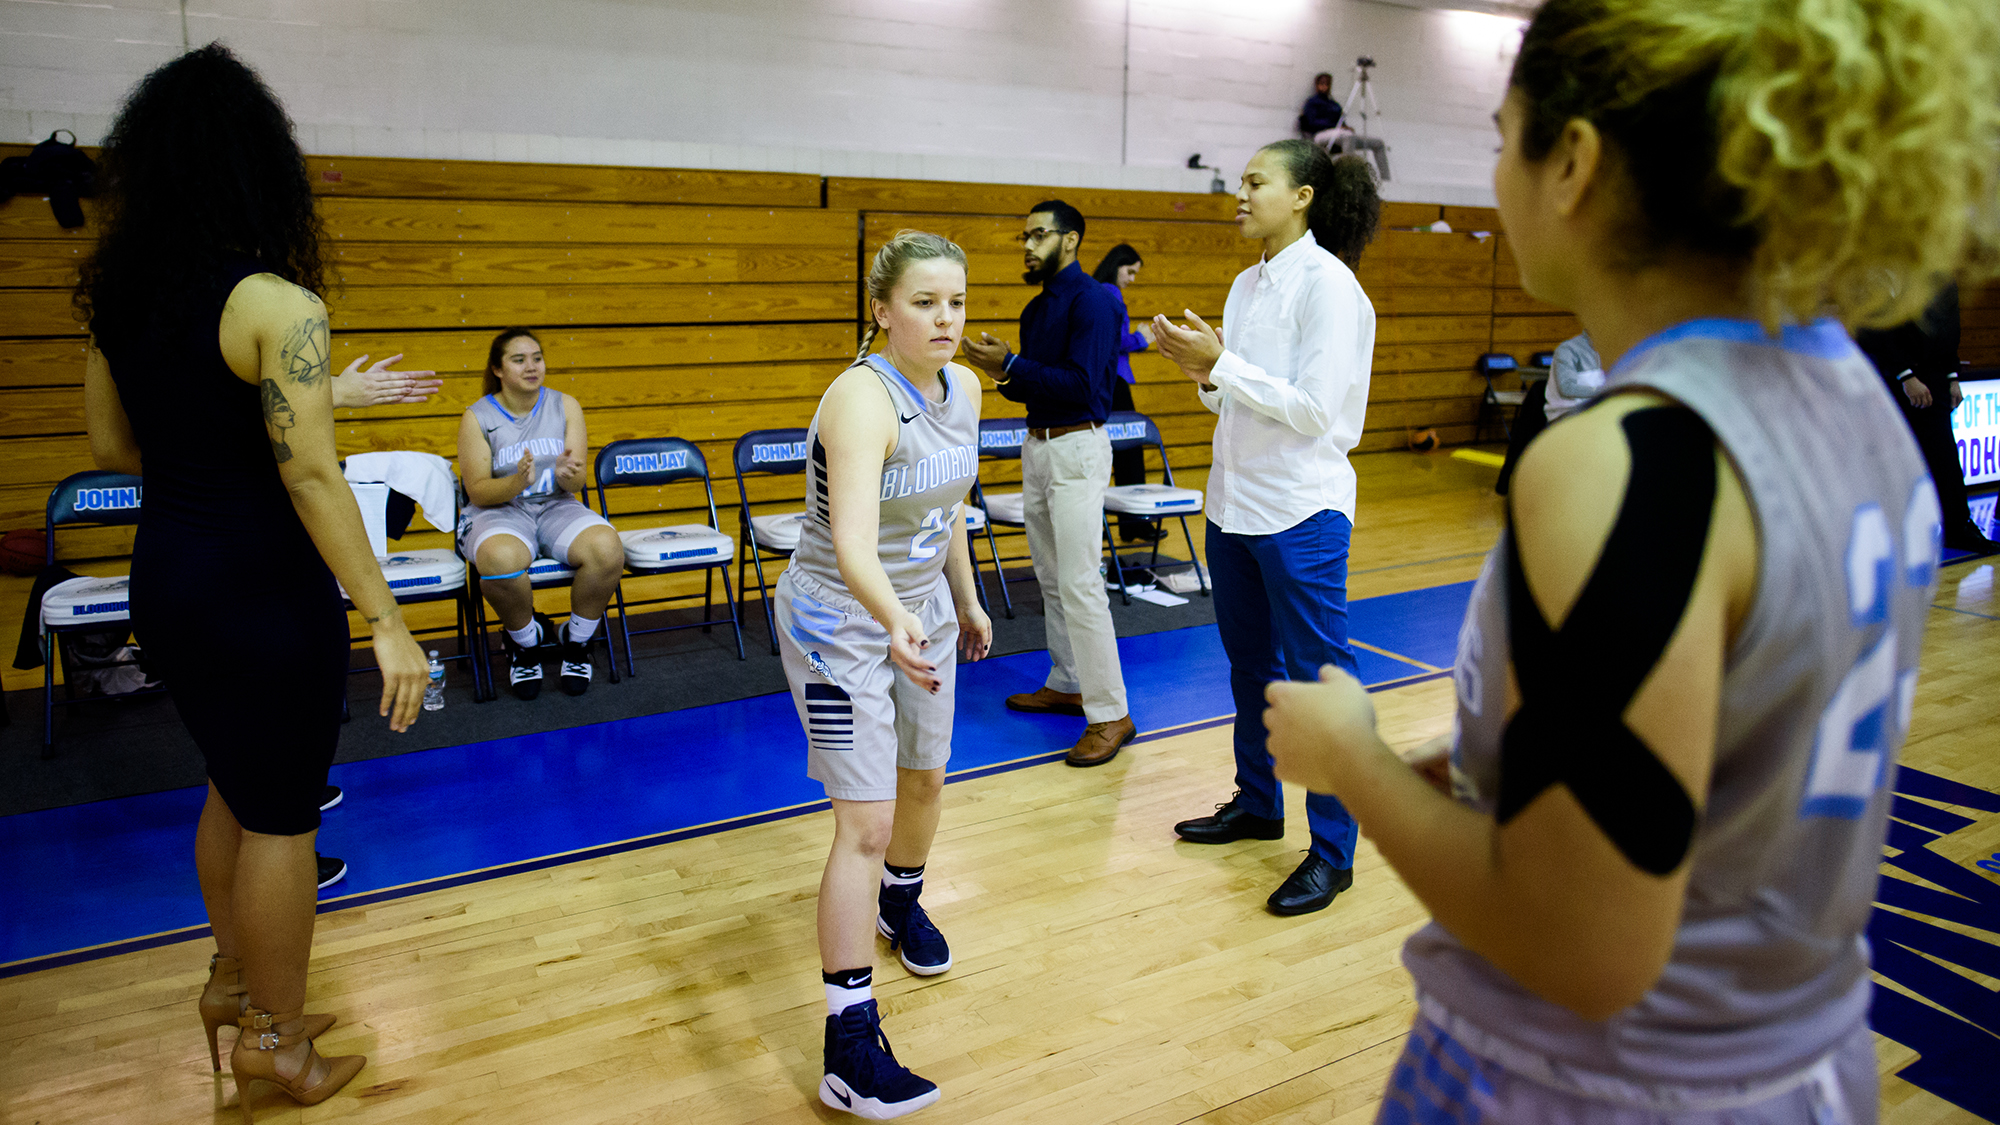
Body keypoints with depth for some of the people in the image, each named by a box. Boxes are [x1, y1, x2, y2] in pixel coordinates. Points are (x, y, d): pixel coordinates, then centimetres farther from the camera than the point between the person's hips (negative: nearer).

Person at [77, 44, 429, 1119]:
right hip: (260, 588, -8)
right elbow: (311, 477, -24)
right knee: (281, 818, 8)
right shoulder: (276, 305, -19)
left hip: (163, 577, 8)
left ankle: (235, 979, 42)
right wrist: (387, 623, -21)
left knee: (236, 784, 25)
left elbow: (112, 445, 11)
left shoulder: (118, 295, 4)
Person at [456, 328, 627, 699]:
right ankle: (525, 640, -7)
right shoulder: (477, 418, -2)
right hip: (497, 512, -2)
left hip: (556, 507, 2)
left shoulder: (565, 406, 5)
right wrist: (518, 481, -28)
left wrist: (567, 475, -25)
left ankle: (577, 640, -5)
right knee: (501, 560, -39)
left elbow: (579, 480, 1)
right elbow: (478, 491, -8)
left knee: (607, 547, -31)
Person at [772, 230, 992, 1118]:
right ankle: (850, 1046, 0)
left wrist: (966, 602, 19)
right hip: (839, 622, -8)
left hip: (920, 609, 8)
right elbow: (853, 541, -44)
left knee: (925, 777, 23)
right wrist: (893, 622, -61)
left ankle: (902, 902, 54)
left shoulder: (963, 388, -3)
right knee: (866, 822, -10)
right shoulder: (862, 400, -29)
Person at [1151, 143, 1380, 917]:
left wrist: (1222, 365, -19)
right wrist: (1203, 374, -4)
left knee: (1317, 682, 1)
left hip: (1299, 512, -8)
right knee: (1250, 666, 20)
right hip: (1235, 502, 9)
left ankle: (1332, 851, 13)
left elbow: (1314, 409, -21)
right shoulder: (1248, 284, 10)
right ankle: (1257, 803, 37)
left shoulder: (1327, 284, -14)